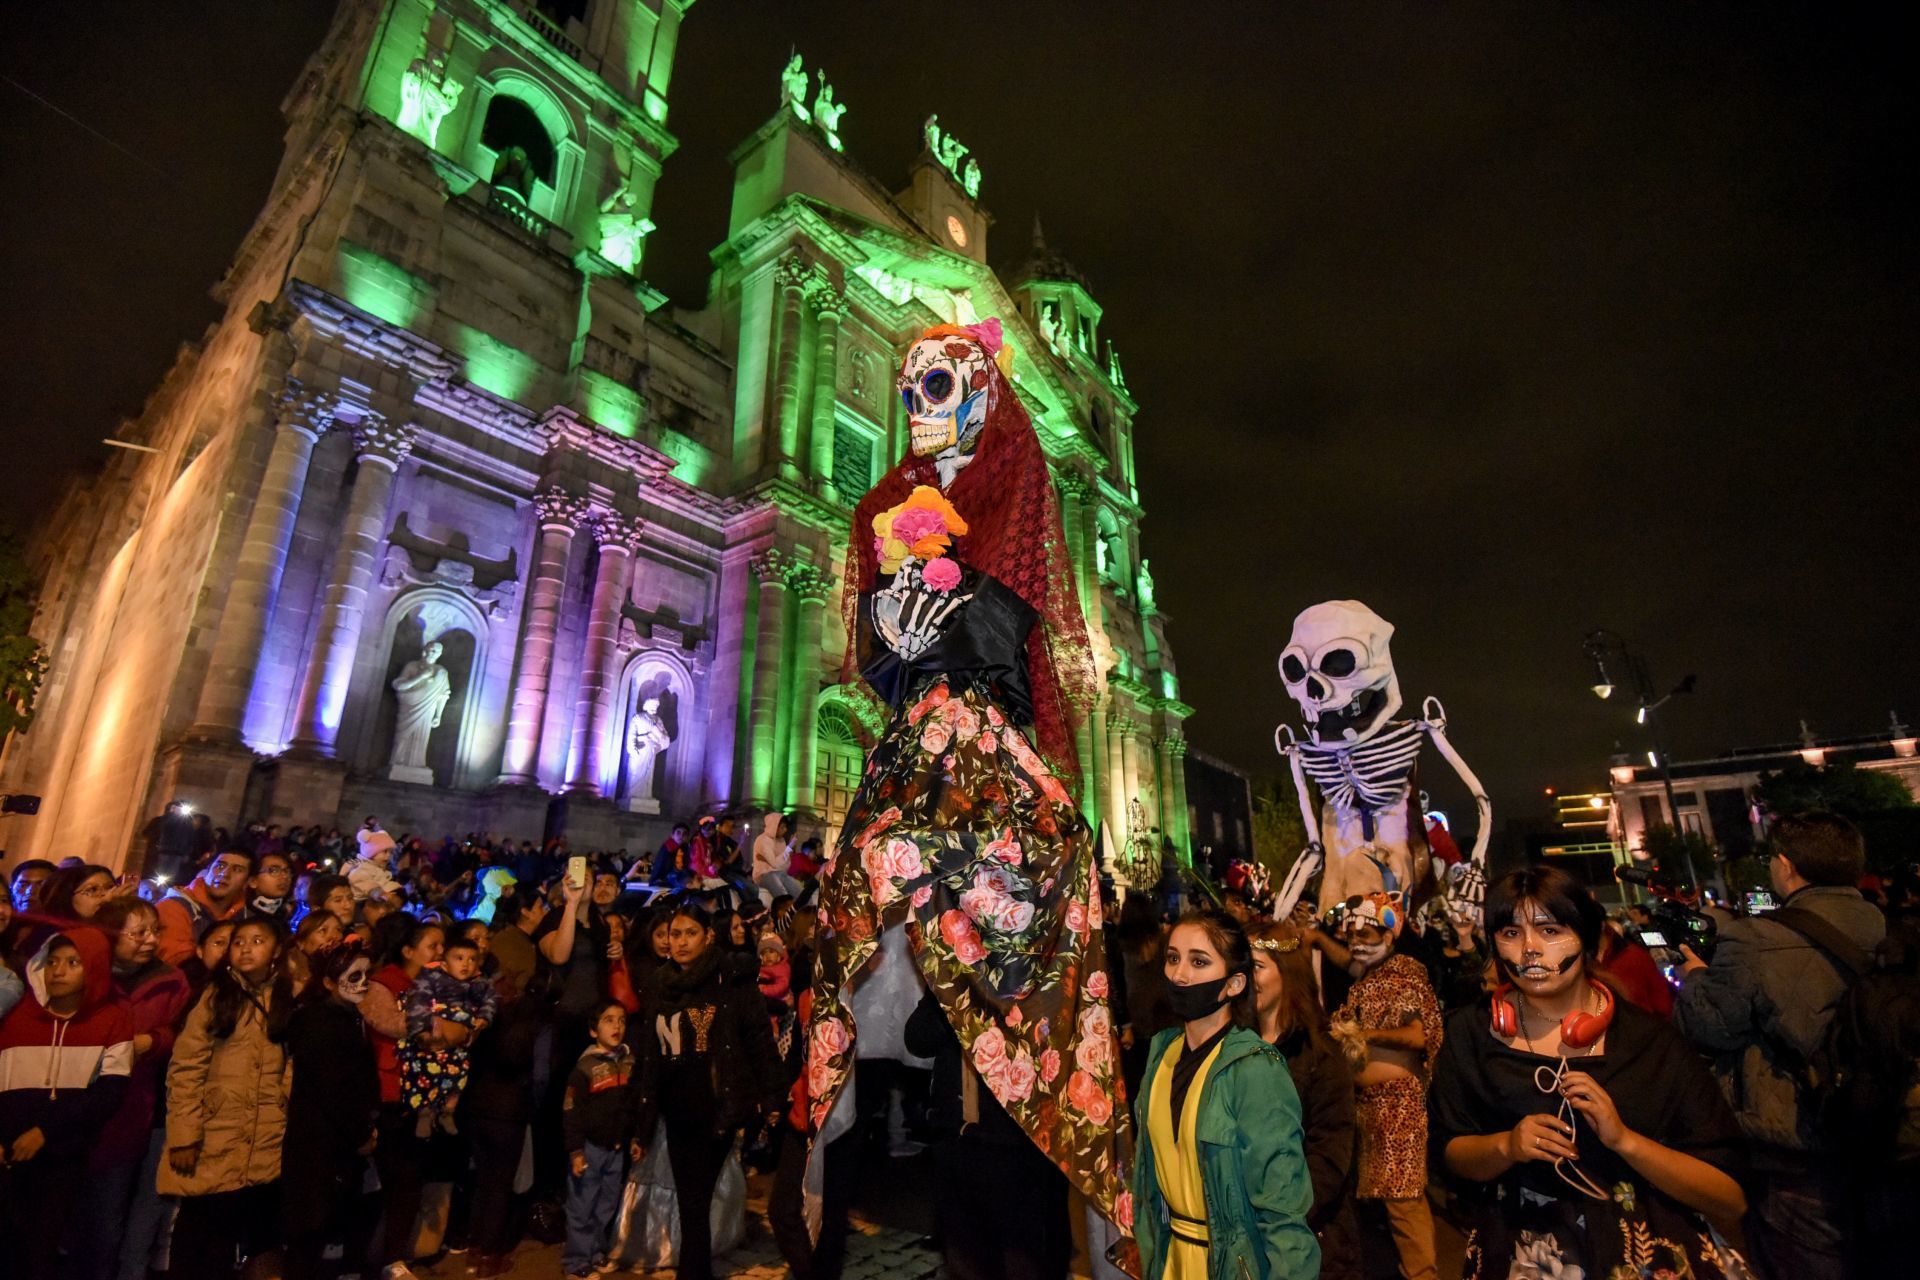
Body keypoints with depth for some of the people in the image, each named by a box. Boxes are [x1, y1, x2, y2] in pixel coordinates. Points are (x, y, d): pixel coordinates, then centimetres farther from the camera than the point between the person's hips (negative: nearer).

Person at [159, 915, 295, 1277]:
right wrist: (183, 1136, -13)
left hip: (269, 1152, 2)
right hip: (213, 1150, -2)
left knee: (261, 1246, 9)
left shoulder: (290, 1000, 7)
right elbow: (184, 1069, -5)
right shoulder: (216, 996, 1)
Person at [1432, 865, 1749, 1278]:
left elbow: (1730, 1202, -2)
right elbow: (1449, 1153, 4)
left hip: (1656, 1244, 0)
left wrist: (1623, 1139, -17)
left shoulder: (1652, 1042, -2)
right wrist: (1505, 1146, -14)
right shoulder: (1470, 1035, -1)